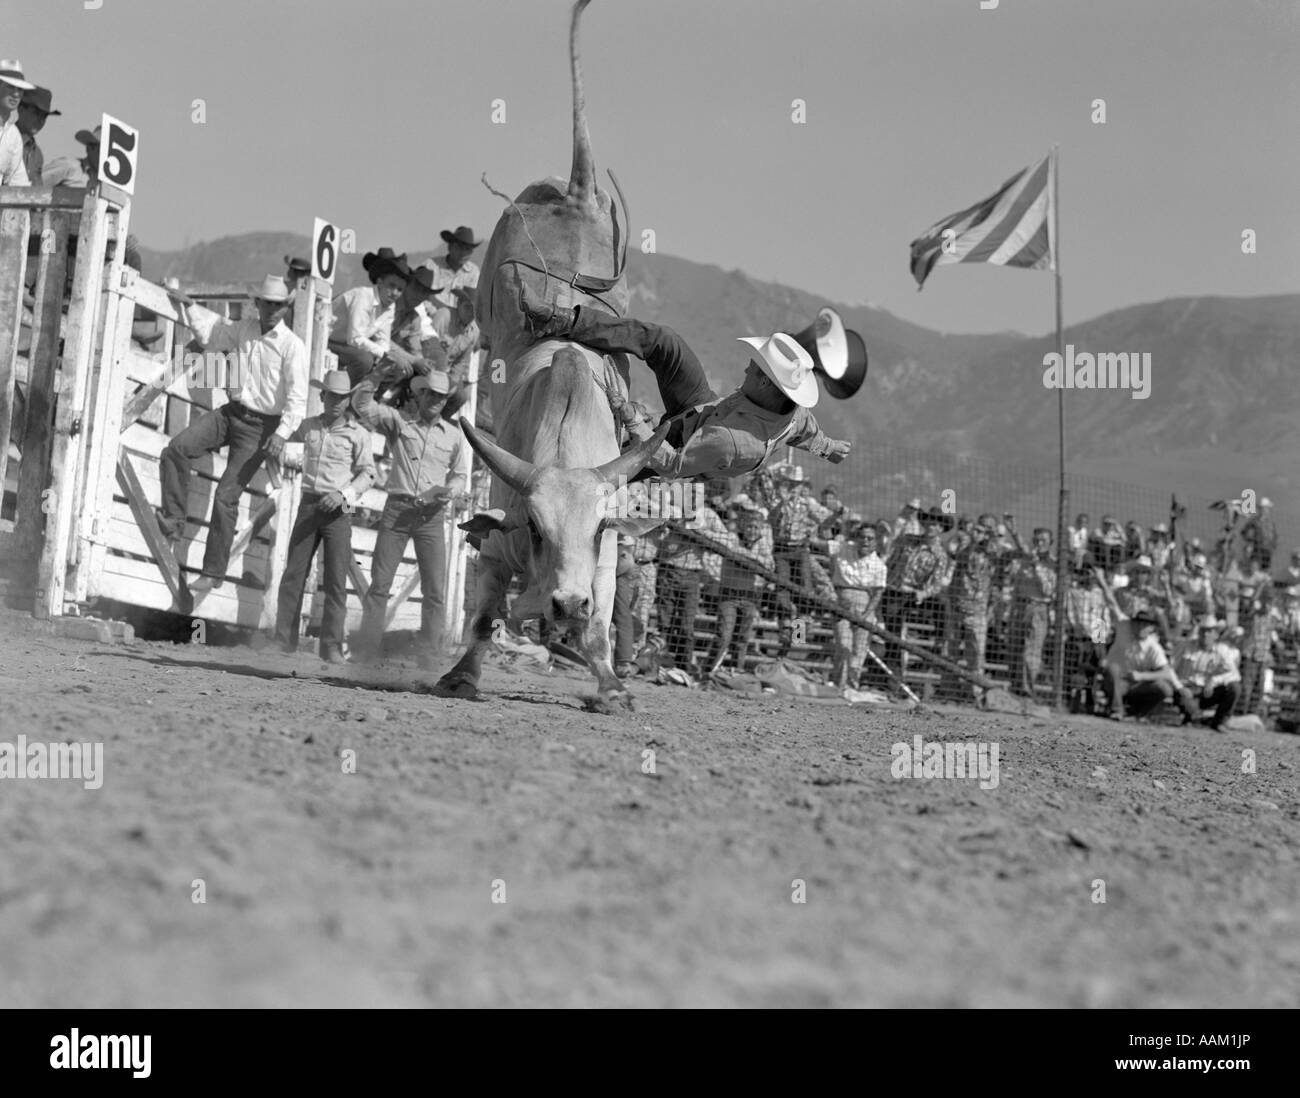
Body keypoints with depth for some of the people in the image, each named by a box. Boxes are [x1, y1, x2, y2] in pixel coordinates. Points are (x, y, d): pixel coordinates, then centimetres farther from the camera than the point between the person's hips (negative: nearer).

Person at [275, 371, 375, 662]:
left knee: (336, 580, -5)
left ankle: (332, 646, -1)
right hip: (309, 504, 3)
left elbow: (367, 473, -2)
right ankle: (284, 641, 6)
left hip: (338, 510, -3)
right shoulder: (308, 426, 11)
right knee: (293, 574, 1)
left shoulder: (358, 434, 1)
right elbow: (288, 448, 25)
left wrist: (344, 494, -17)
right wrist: (291, 459, 2)